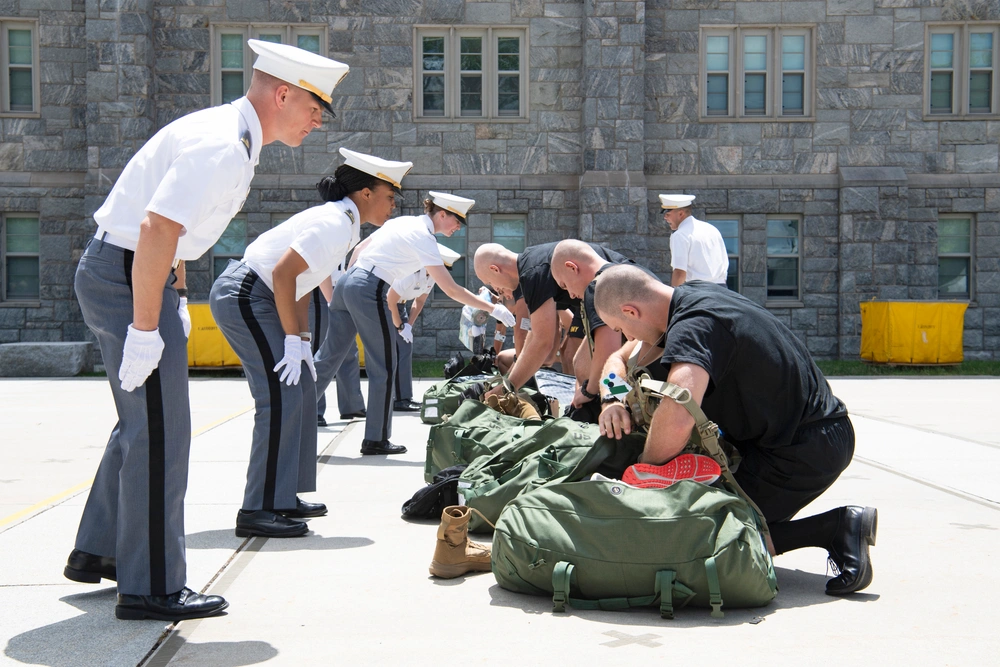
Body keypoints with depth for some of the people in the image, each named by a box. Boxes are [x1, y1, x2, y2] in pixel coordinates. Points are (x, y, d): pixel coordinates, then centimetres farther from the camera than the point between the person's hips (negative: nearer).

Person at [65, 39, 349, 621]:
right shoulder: (220, 147, -21)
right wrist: (145, 328, -27)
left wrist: (168, 301, 20)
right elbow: (156, 230, -29)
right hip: (125, 274, -11)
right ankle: (150, 588, 3)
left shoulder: (234, 139, 12)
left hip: (133, 273, 11)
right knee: (159, 431, -6)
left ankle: (98, 551, 33)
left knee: (142, 423, 19)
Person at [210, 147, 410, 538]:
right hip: (243, 296, -11)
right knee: (281, 396, -15)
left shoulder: (343, 224, 12)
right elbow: (283, 273, -25)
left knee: (301, 388, 13)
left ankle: (284, 498, 19)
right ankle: (257, 511, -11)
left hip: (255, 299, 11)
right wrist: (294, 340, -21)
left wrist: (303, 340, 9)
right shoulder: (335, 223, -18)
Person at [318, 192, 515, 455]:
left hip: (347, 280, 9)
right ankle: (376, 440, 7)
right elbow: (451, 289, -13)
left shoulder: (403, 221, 16)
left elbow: (359, 249, 21)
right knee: (383, 367, 1)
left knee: (329, 356, 14)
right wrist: (492, 309, -9)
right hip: (369, 291, -9)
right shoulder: (423, 237, -10)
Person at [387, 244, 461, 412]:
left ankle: (404, 398, 10)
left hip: (399, 304, 9)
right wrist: (400, 327, -19)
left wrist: (409, 325, -5)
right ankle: (399, 400, -13)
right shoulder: (412, 273, -32)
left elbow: (419, 301, 7)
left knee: (406, 348, 6)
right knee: (398, 350, -14)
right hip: (385, 303, -9)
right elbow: (391, 300, -28)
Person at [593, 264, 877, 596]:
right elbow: (619, 359, 18)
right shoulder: (694, 297, 7)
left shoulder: (694, 327, -24)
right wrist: (612, 400, -4)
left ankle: (838, 528, -7)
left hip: (805, 452, -10)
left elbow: (676, 421, -42)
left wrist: (642, 469, -22)